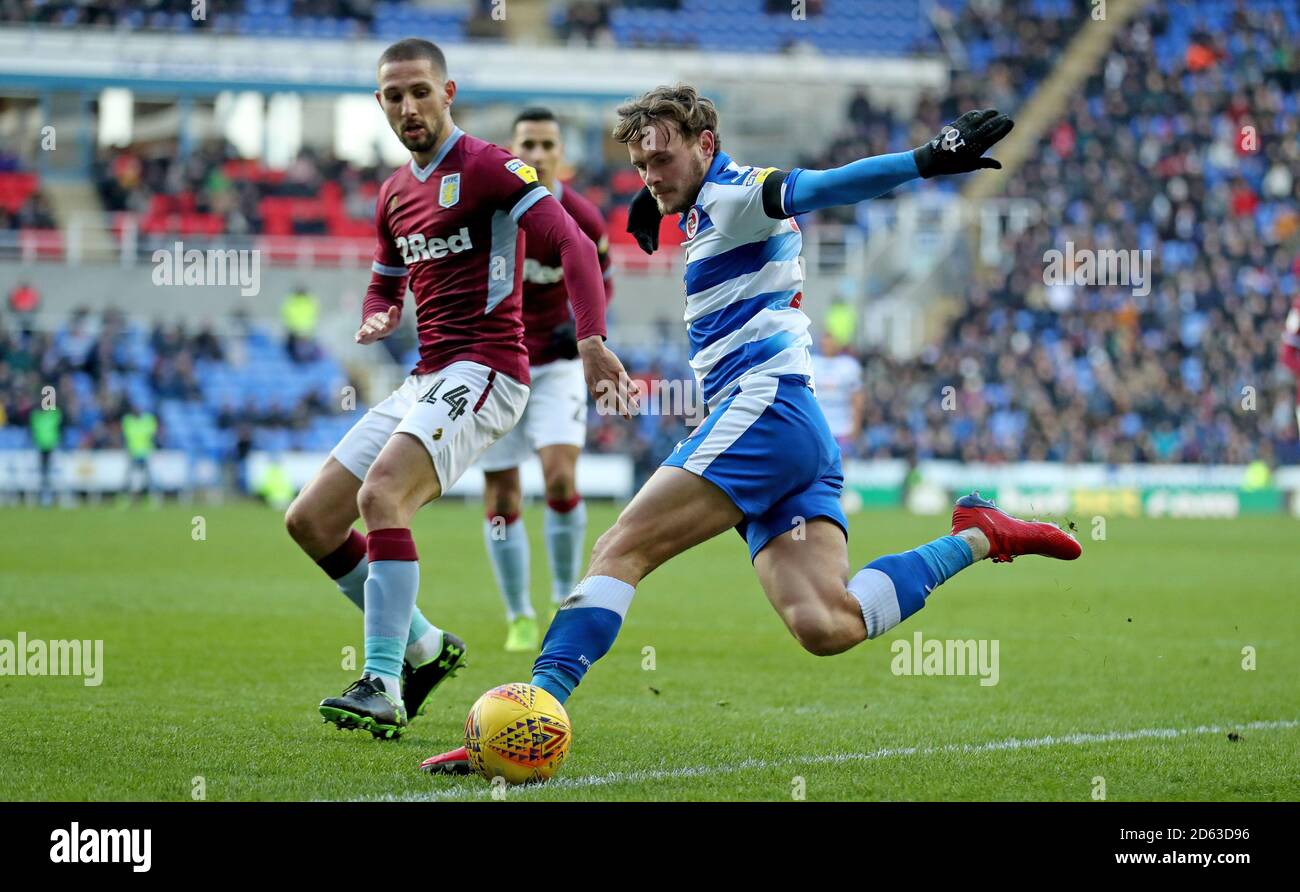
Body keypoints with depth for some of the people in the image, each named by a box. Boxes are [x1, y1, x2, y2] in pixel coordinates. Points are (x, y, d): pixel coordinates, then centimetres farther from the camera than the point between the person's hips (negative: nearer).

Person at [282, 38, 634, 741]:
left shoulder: (486, 167, -8)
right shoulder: (395, 194, 17)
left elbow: (572, 244, -18)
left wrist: (591, 341, -32)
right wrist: (376, 320, 4)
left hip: (482, 371, -9)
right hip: (424, 378, 9)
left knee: (379, 495, -30)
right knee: (309, 520, 5)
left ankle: (383, 688, -30)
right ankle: (424, 649, 18)